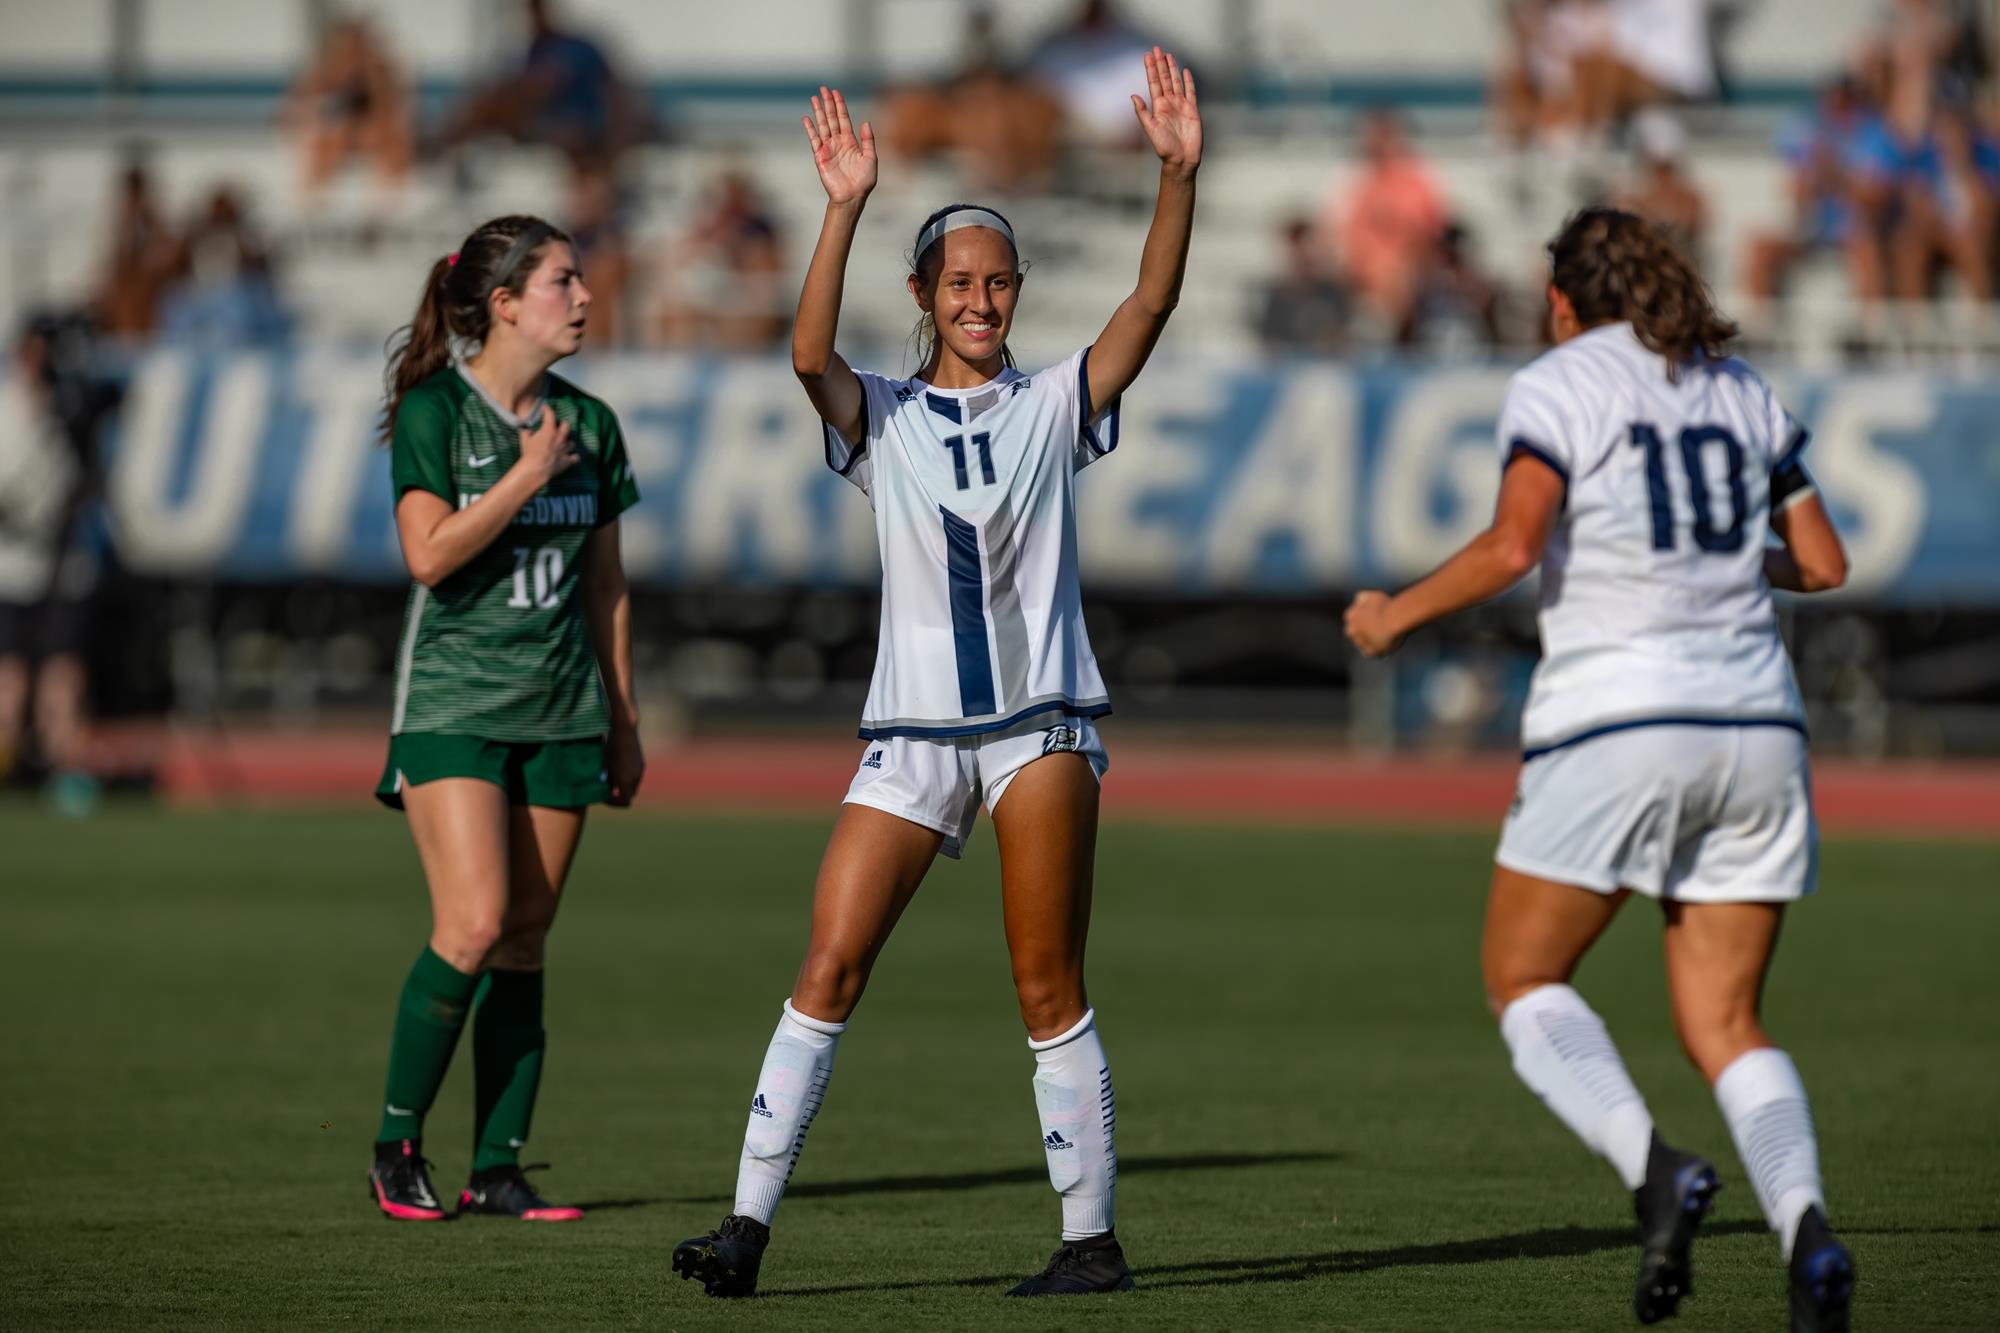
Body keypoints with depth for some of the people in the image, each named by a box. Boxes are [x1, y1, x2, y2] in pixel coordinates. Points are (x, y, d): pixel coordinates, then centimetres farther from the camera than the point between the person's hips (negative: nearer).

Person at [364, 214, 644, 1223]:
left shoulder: (589, 425, 10)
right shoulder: (434, 410, -6)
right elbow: (430, 554, -17)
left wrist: (623, 722, 15)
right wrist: (530, 474, -15)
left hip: (559, 713, 5)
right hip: (453, 703, -5)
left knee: (523, 943, 3)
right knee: (473, 925, -16)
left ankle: (497, 1168, 6)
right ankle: (396, 1144, -1)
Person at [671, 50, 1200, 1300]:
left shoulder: (1055, 403, 5)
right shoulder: (883, 414, 5)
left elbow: (1151, 307, -9)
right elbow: (811, 356, -16)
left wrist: (1179, 176, -24)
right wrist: (845, 208, -28)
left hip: (1041, 722, -1)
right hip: (912, 729, 1)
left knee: (1050, 991, -2)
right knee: (828, 969, -5)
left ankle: (1093, 1235, 3)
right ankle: (750, 1221, -3)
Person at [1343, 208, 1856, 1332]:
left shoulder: (1557, 386, -1)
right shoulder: (1744, 393, 16)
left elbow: (1512, 546, -16)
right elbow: (1826, 564, 16)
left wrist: (1395, 616, -2)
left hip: (1615, 727, -5)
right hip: (1753, 727, 5)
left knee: (1524, 983, 11)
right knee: (1725, 1029, 8)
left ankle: (1654, 1167, -16)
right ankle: (1805, 1221, -21)